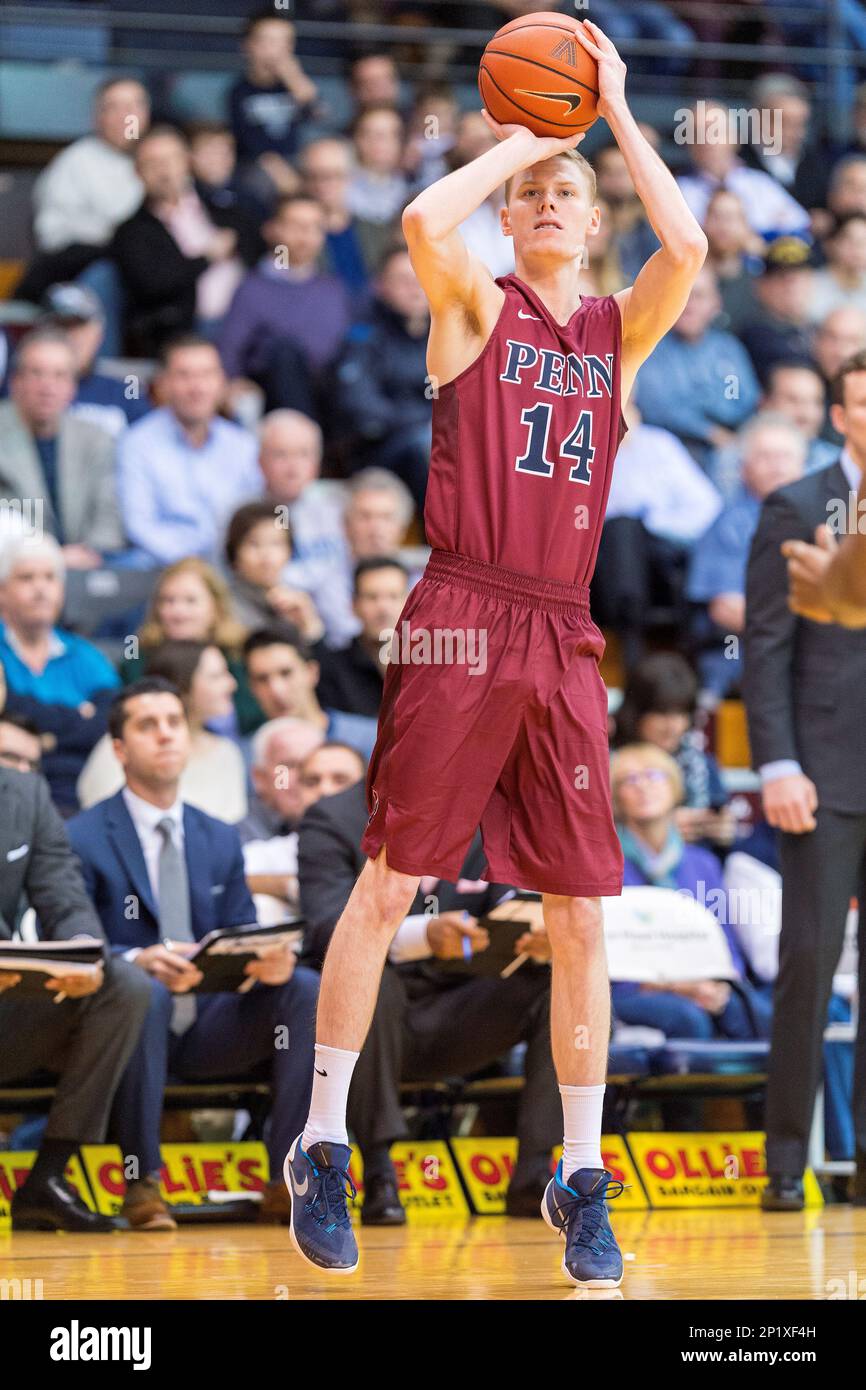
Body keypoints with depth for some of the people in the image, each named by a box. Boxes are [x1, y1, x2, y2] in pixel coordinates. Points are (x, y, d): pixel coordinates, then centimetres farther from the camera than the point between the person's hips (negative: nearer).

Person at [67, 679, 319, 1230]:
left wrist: (273, 962, -15)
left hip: (207, 1026, 5)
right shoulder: (83, 838, -1)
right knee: (143, 991, -39)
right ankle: (143, 1181, -30)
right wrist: (139, 961, -32)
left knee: (307, 990, -21)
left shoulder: (221, 840, 16)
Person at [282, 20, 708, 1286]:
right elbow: (424, 220, -19)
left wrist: (617, 114, -2)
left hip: (563, 638, 4)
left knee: (582, 914, 3)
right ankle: (322, 1153, 7)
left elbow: (689, 248, -8)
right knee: (387, 887, -2)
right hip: (461, 619, -3)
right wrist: (521, 137, -4)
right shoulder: (477, 307, 3)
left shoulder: (621, 329, 12)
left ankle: (581, 1182, 12)